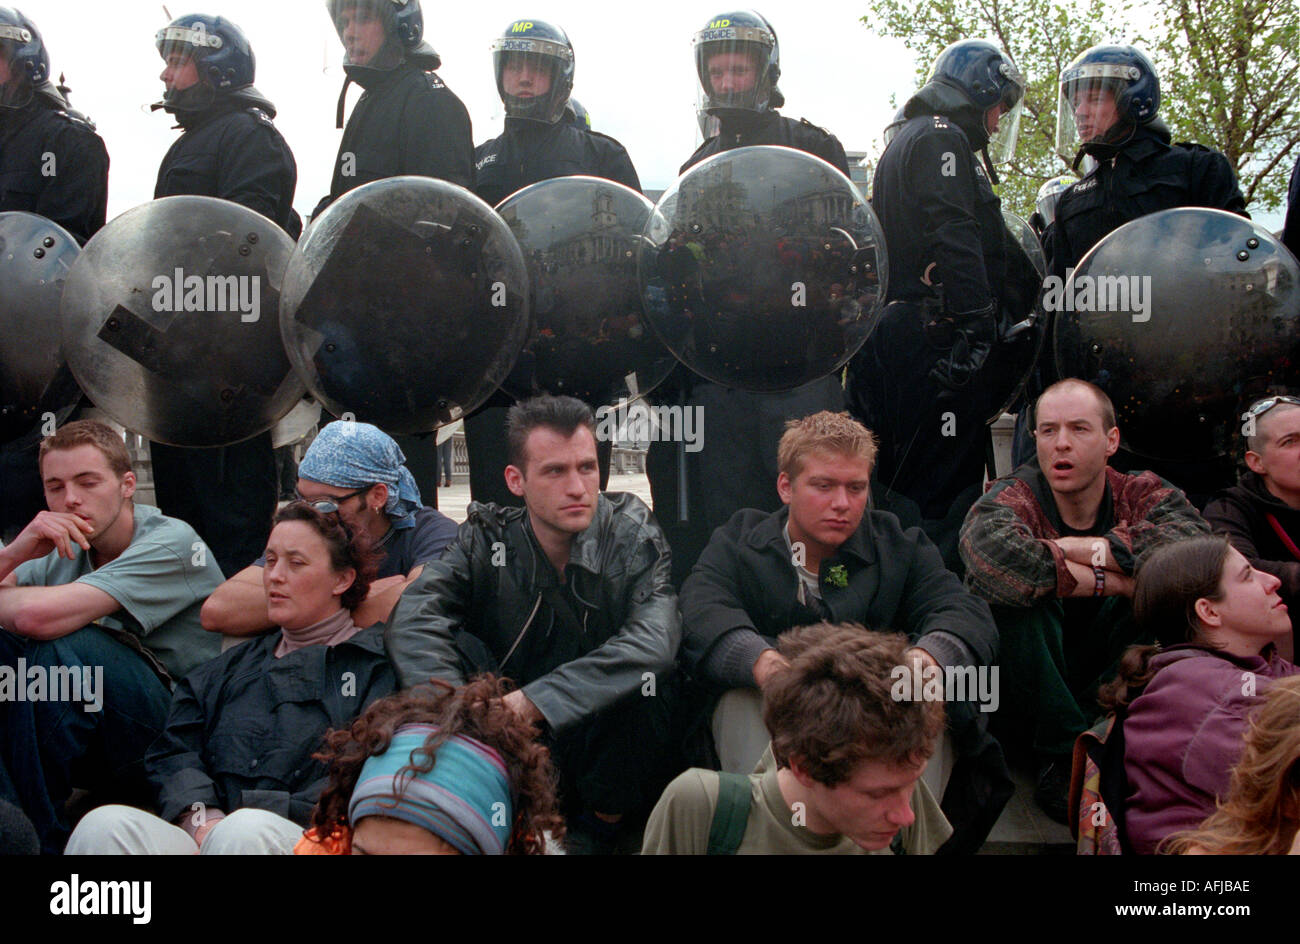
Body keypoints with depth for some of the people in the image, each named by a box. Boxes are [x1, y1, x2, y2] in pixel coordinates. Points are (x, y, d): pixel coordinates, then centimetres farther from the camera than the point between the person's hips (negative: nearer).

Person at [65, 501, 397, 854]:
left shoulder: (376, 663, 10)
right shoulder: (237, 663, 28)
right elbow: (173, 749, 15)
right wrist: (202, 818, -7)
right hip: (200, 838, 4)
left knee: (247, 830, -38)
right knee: (104, 825, -25)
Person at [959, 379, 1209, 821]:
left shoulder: (1142, 494, -3)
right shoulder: (1016, 497, -13)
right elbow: (991, 552, -40)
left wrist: (1084, 549, -28)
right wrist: (1105, 580, -29)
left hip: (1102, 681, 3)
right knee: (1021, 591, -29)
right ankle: (1064, 753, -15)